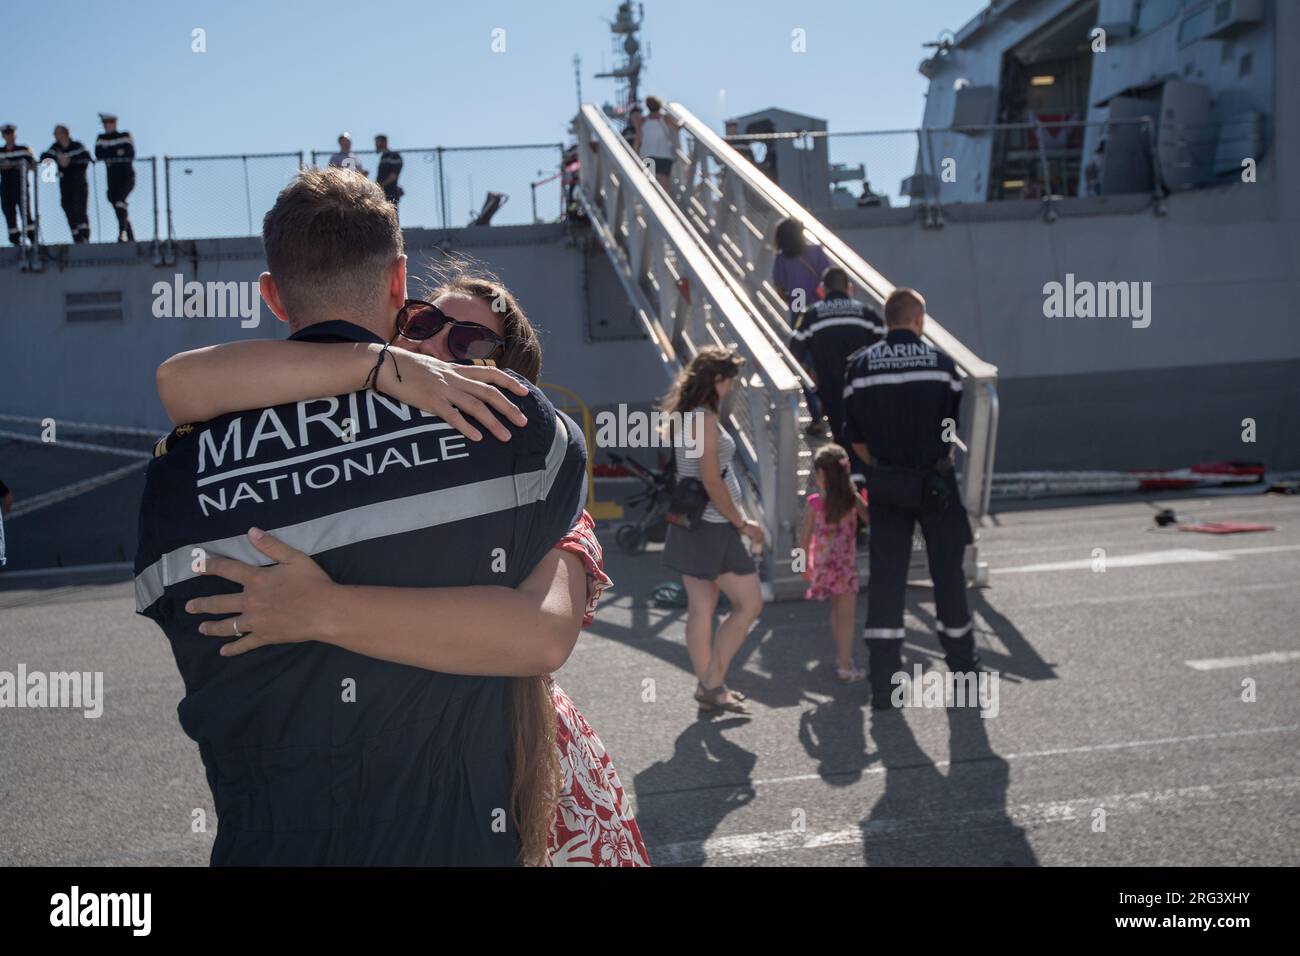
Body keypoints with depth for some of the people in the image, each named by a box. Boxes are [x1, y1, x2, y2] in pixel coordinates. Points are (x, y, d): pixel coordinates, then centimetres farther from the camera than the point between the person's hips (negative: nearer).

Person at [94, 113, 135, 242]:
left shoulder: (125, 136, 1)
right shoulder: (101, 138, 11)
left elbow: (131, 154, -12)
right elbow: (98, 154, -5)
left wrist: (109, 156, -10)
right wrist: (117, 152, -13)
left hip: (127, 177, -5)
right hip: (112, 179, 5)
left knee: (119, 199, -28)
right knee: (118, 207, 5)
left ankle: (122, 232, -32)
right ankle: (131, 238, 12)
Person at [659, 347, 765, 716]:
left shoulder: (681, 415, 11)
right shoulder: (704, 419, -17)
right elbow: (712, 482, -20)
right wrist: (743, 523, -10)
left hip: (690, 525, 9)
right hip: (712, 528, -9)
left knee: (700, 609, 12)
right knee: (749, 605, 2)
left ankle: (707, 689, 20)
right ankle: (713, 684, 5)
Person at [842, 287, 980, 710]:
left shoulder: (859, 366, -1)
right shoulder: (941, 363, -4)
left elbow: (855, 437, 2)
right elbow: (956, 427, 4)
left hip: (885, 485, 1)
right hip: (936, 483, -1)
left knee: (885, 578, 5)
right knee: (948, 572, 13)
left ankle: (882, 682, 4)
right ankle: (962, 664, 27)